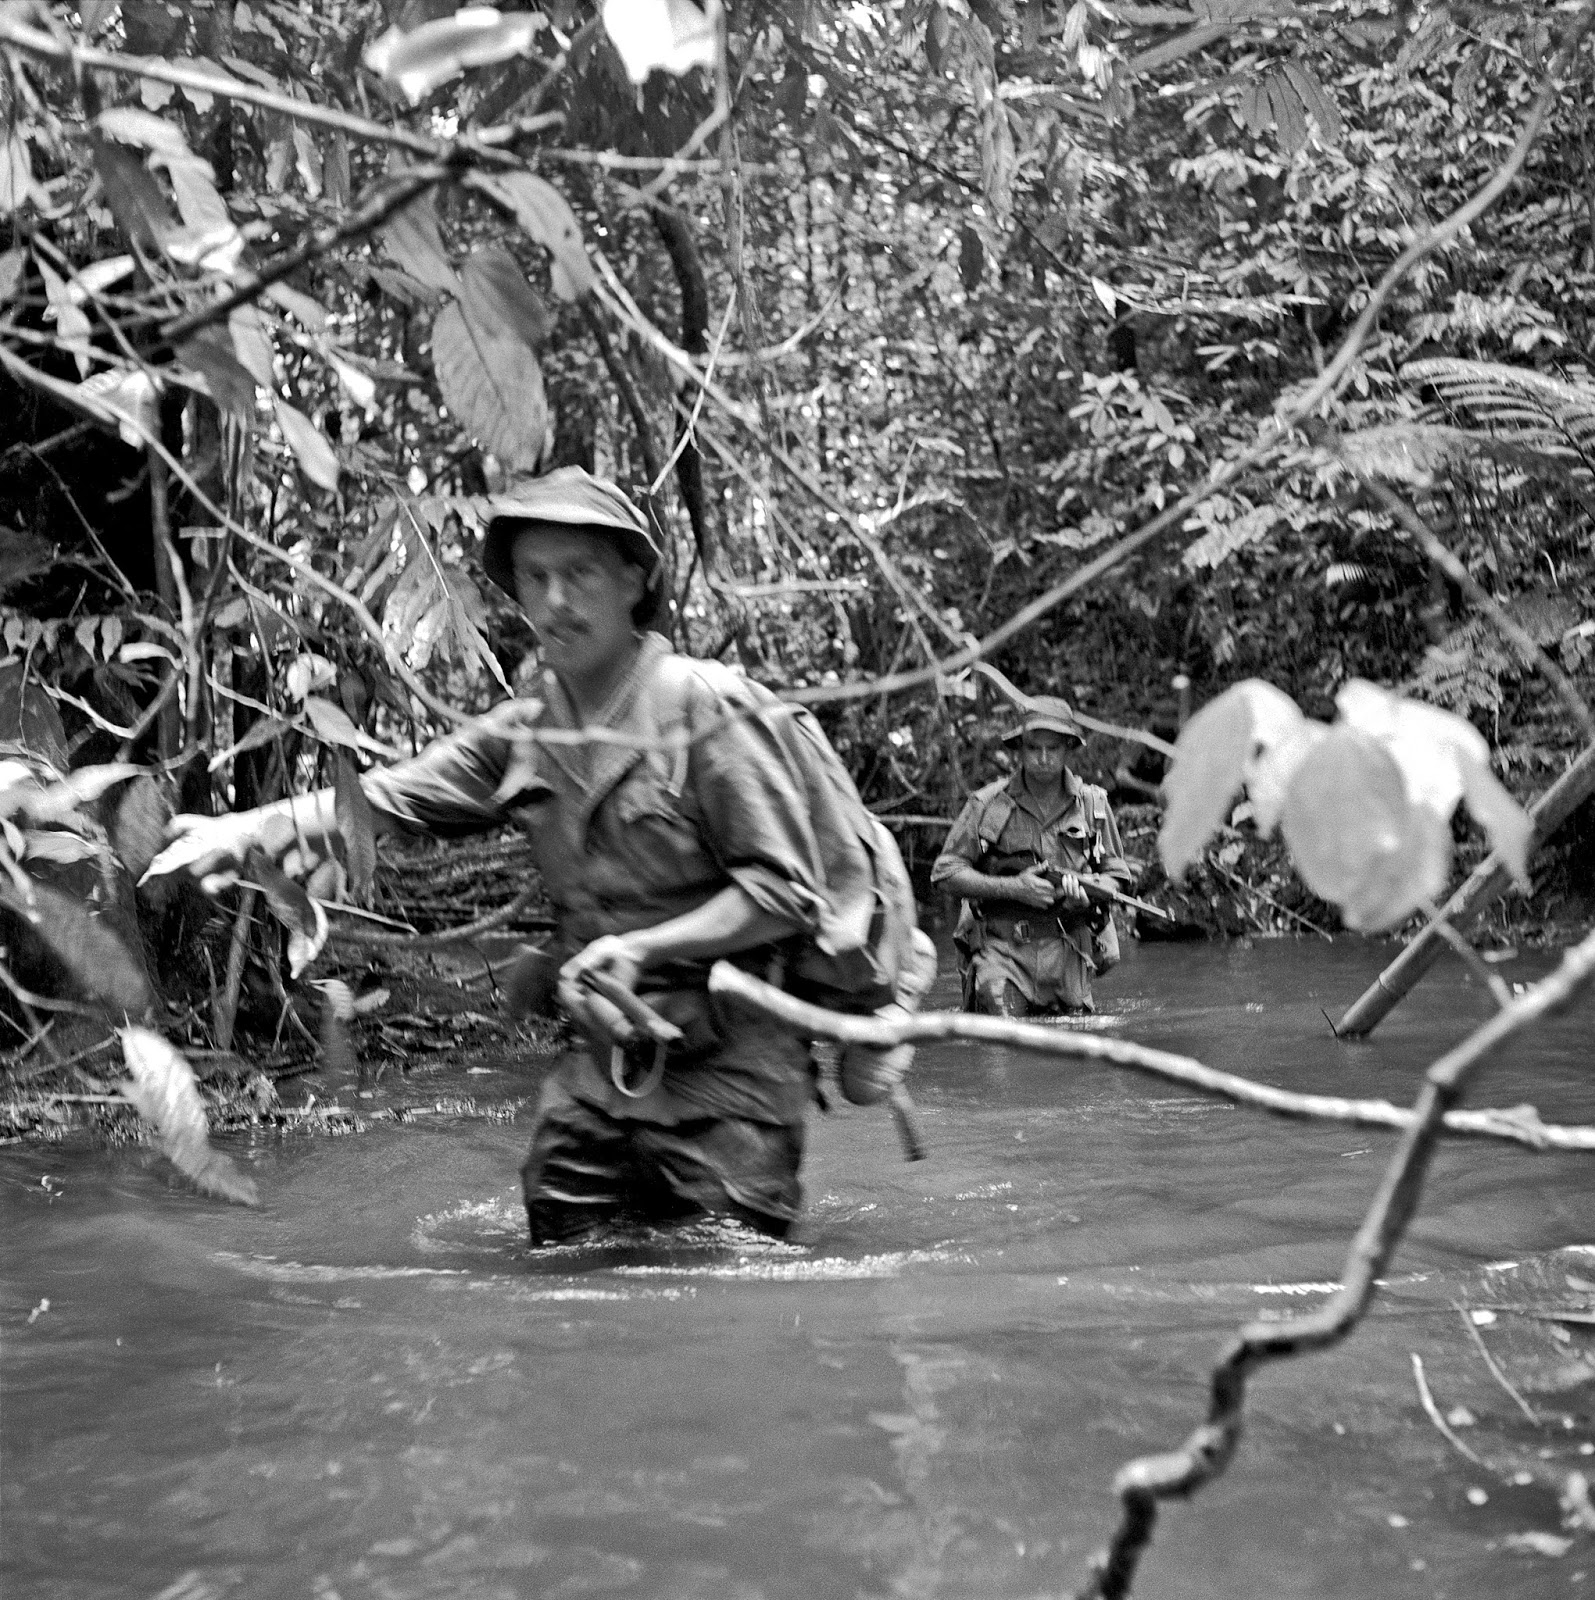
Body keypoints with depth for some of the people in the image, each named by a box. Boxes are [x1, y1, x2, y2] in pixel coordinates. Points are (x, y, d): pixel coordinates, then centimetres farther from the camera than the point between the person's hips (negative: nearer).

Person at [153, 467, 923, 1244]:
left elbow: (784, 891, -13)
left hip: (727, 1067, -6)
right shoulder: (525, 735, 9)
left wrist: (646, 947, -20)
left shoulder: (710, 708, -11)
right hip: (599, 1064, 6)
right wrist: (244, 829, -10)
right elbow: (386, 796, 4)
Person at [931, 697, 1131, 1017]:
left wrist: (1087, 889, -11)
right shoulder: (987, 804, -2)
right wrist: (1012, 888, -13)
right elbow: (946, 873, -2)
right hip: (1001, 945, -2)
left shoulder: (1092, 803, 6)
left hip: (1066, 950, 2)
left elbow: (1116, 876, 12)